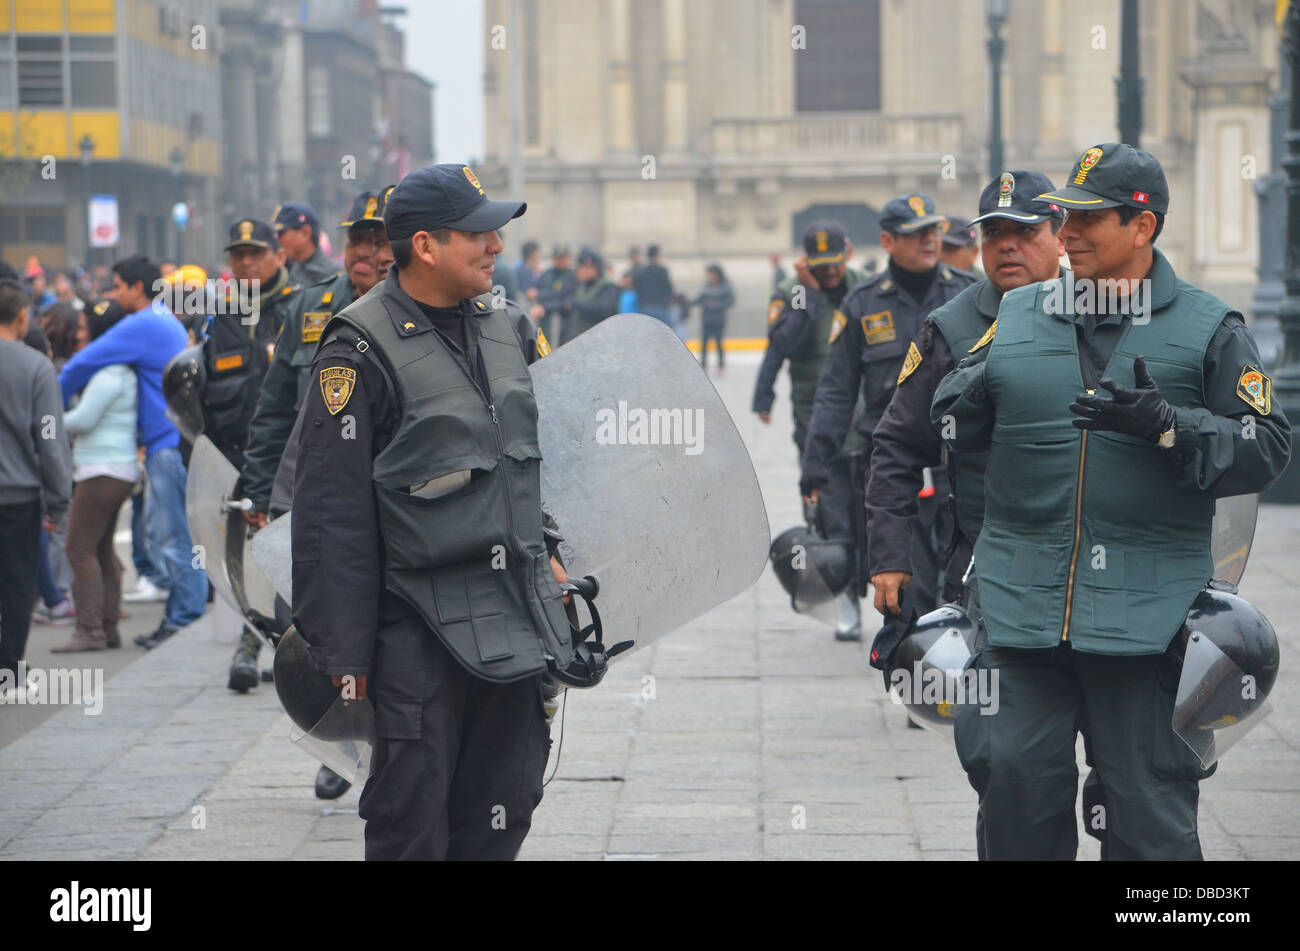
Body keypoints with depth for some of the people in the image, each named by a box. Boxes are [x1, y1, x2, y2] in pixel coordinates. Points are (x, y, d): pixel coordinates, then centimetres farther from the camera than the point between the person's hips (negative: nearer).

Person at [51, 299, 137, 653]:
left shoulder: (109, 374, -16)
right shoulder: (124, 371, 15)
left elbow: (84, 419, -17)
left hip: (105, 470, -11)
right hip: (119, 468, 11)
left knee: (81, 548, -10)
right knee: (101, 548, 14)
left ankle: (90, 630, -12)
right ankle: (108, 627, 17)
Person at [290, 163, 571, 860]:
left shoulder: (505, 331, 11)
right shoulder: (360, 350, -12)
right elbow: (331, 515, -13)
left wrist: (544, 552, 17)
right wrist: (343, 650, -14)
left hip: (517, 618, 7)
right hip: (422, 628, -7)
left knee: (505, 808, 11)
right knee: (412, 823, -2)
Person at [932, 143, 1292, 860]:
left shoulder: (1209, 329, 3)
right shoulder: (1018, 314, 13)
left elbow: (1265, 448, -2)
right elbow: (950, 429, 17)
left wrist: (1165, 425, -16)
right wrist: (970, 394, -6)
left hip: (1145, 613, -3)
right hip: (1020, 605, 3)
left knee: (1152, 806, 2)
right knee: (1014, 777, -1)